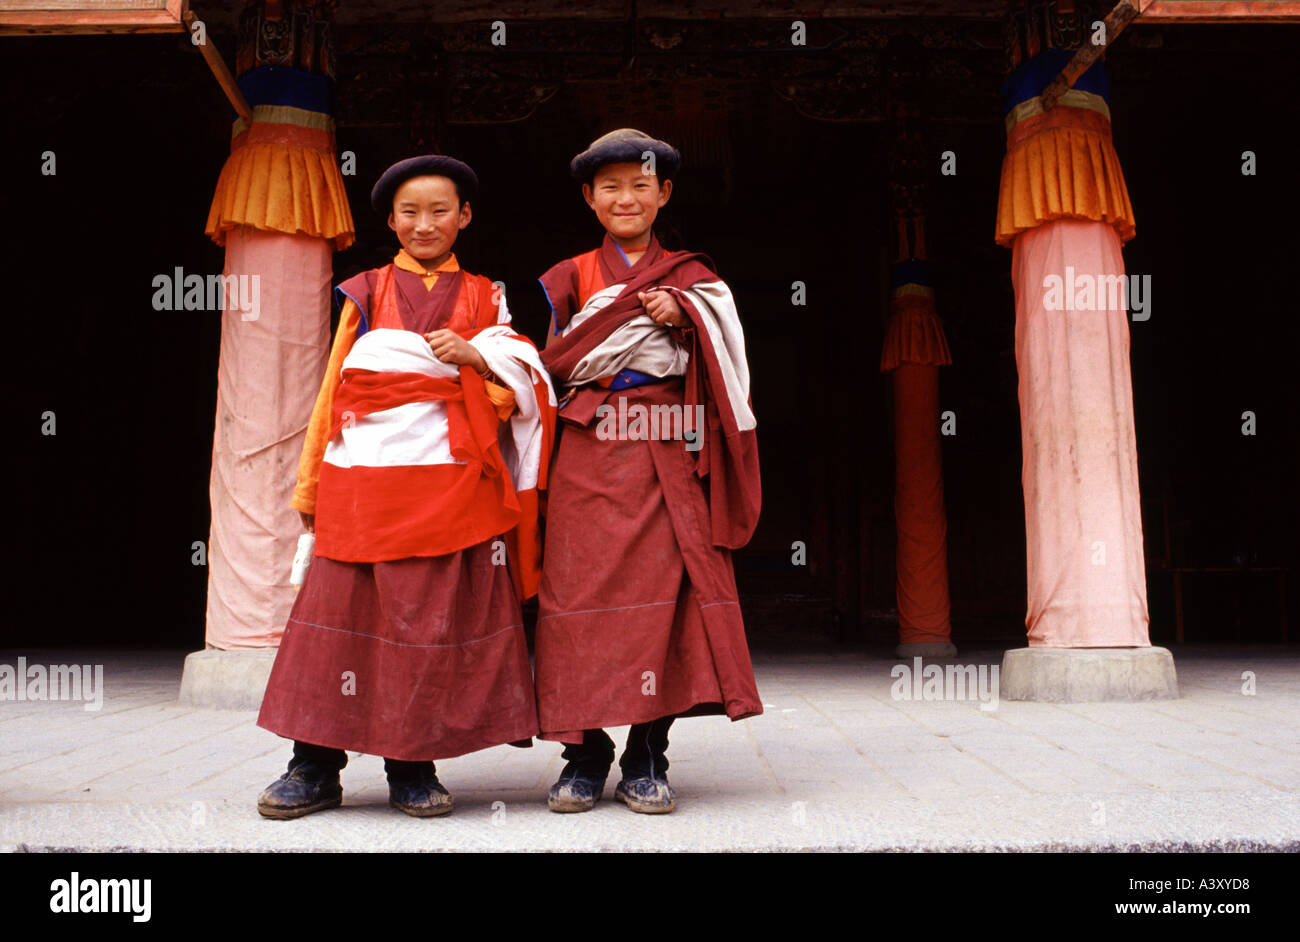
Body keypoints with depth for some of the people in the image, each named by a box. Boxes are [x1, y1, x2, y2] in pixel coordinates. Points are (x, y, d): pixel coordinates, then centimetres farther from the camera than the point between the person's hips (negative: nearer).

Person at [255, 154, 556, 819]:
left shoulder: (483, 299, 15)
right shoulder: (365, 292, 15)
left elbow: (514, 394, 9)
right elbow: (333, 388, 14)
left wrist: (474, 356, -11)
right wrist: (311, 485, 12)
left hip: (449, 476, 0)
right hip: (364, 476, 1)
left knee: (434, 615, 0)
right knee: (339, 613, -2)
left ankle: (413, 768, 13)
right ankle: (316, 767, 9)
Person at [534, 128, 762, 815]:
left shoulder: (692, 279, 17)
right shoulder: (567, 278, 15)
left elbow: (724, 366, 8)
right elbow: (550, 359, 0)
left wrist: (684, 319, -7)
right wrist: (645, 314, -4)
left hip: (668, 463, 1)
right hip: (588, 463, 0)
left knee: (663, 591, -6)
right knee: (585, 593, -4)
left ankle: (647, 758, 4)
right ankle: (586, 756, 7)